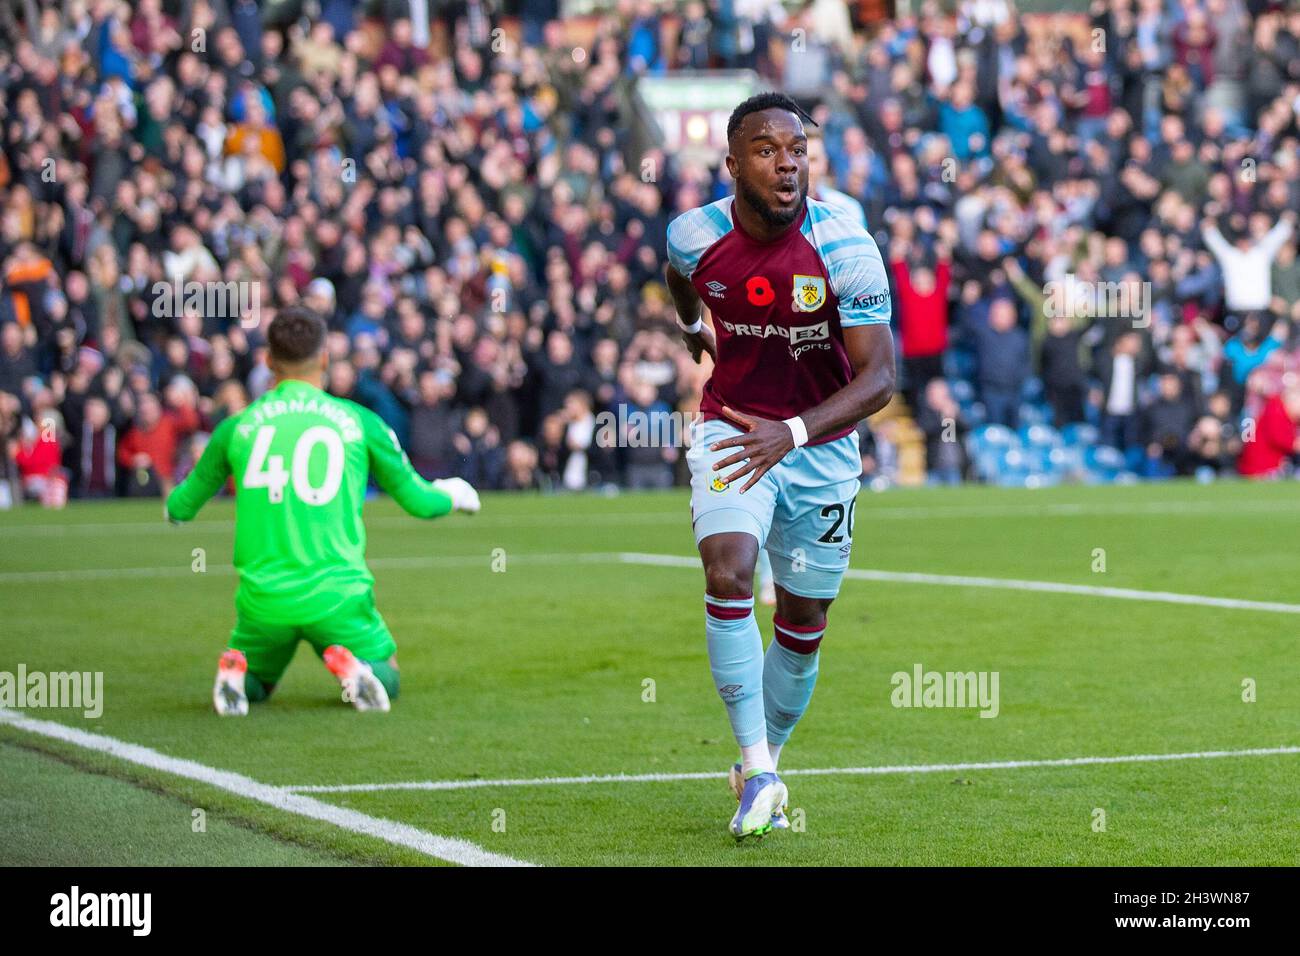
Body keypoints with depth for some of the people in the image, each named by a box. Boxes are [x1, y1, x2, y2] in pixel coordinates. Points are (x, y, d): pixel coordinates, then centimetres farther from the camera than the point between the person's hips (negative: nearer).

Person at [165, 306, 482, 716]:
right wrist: (455, 493, 36)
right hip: (337, 595, -1)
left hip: (262, 595, 1)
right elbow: (417, 500, 12)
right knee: (385, 679, 19)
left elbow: (180, 507, 15)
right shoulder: (359, 421, 1)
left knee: (255, 685, 25)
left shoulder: (237, 426, 3)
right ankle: (348, 664, -16)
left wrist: (174, 505, 41)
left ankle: (234, 669, -12)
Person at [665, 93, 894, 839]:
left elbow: (879, 376, -24)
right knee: (727, 570, -24)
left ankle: (765, 761, 29)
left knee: (804, 624, 6)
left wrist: (792, 434, -36)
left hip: (822, 444, 0)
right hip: (732, 428, 0)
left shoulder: (845, 248, -21)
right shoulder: (696, 236, -13)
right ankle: (757, 768, -21)